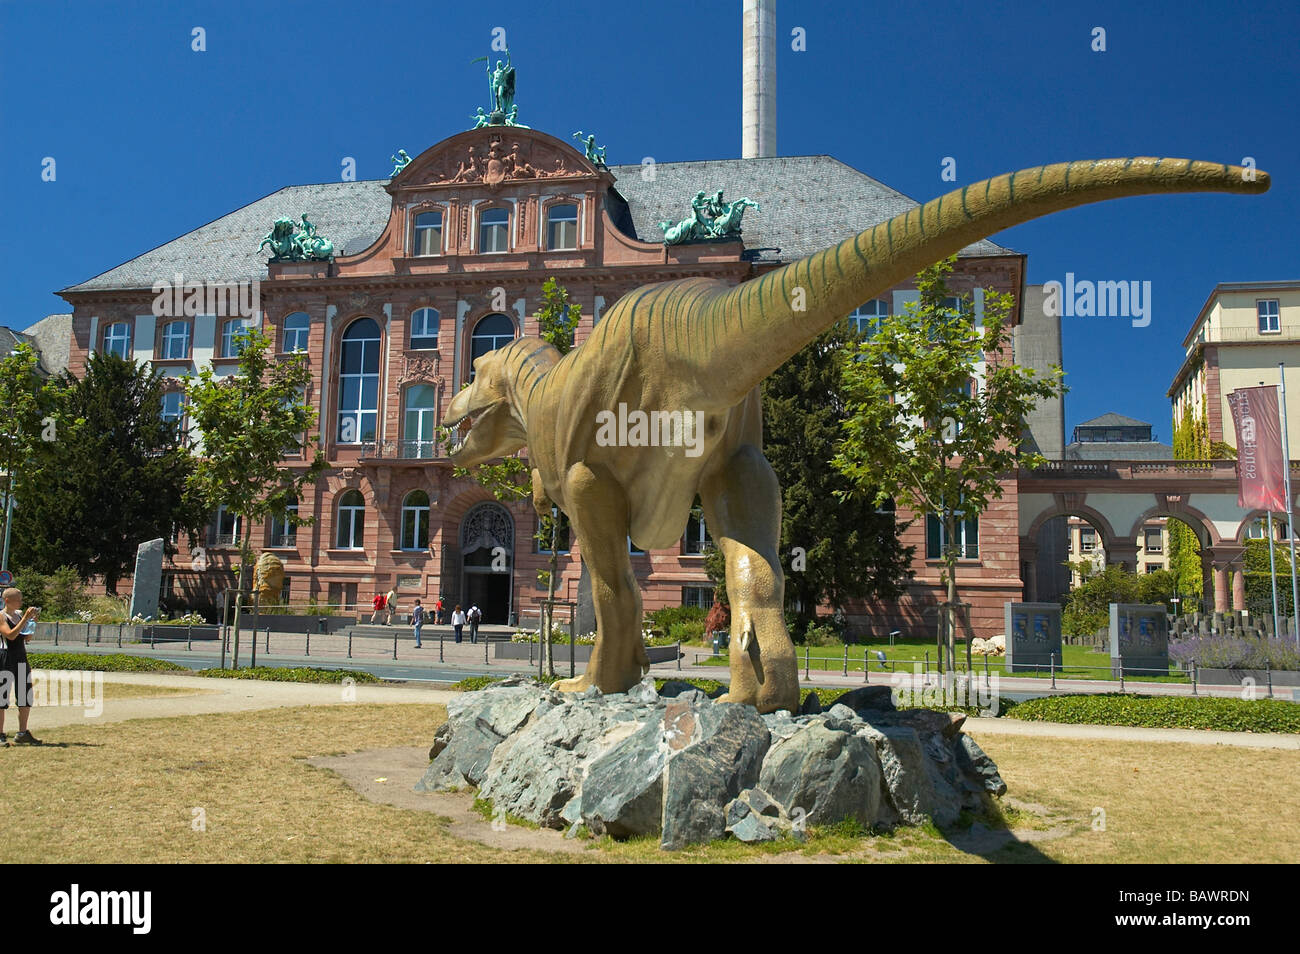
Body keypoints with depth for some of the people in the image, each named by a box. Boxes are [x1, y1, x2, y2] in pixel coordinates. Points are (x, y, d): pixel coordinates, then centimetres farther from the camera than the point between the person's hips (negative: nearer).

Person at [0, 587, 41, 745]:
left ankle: (22, 734, 17)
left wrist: (34, 620, 3)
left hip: (21, 659, 7)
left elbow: (27, 637, 14)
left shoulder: (19, 615, 13)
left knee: (26, 699, 8)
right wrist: (25, 618, -20)